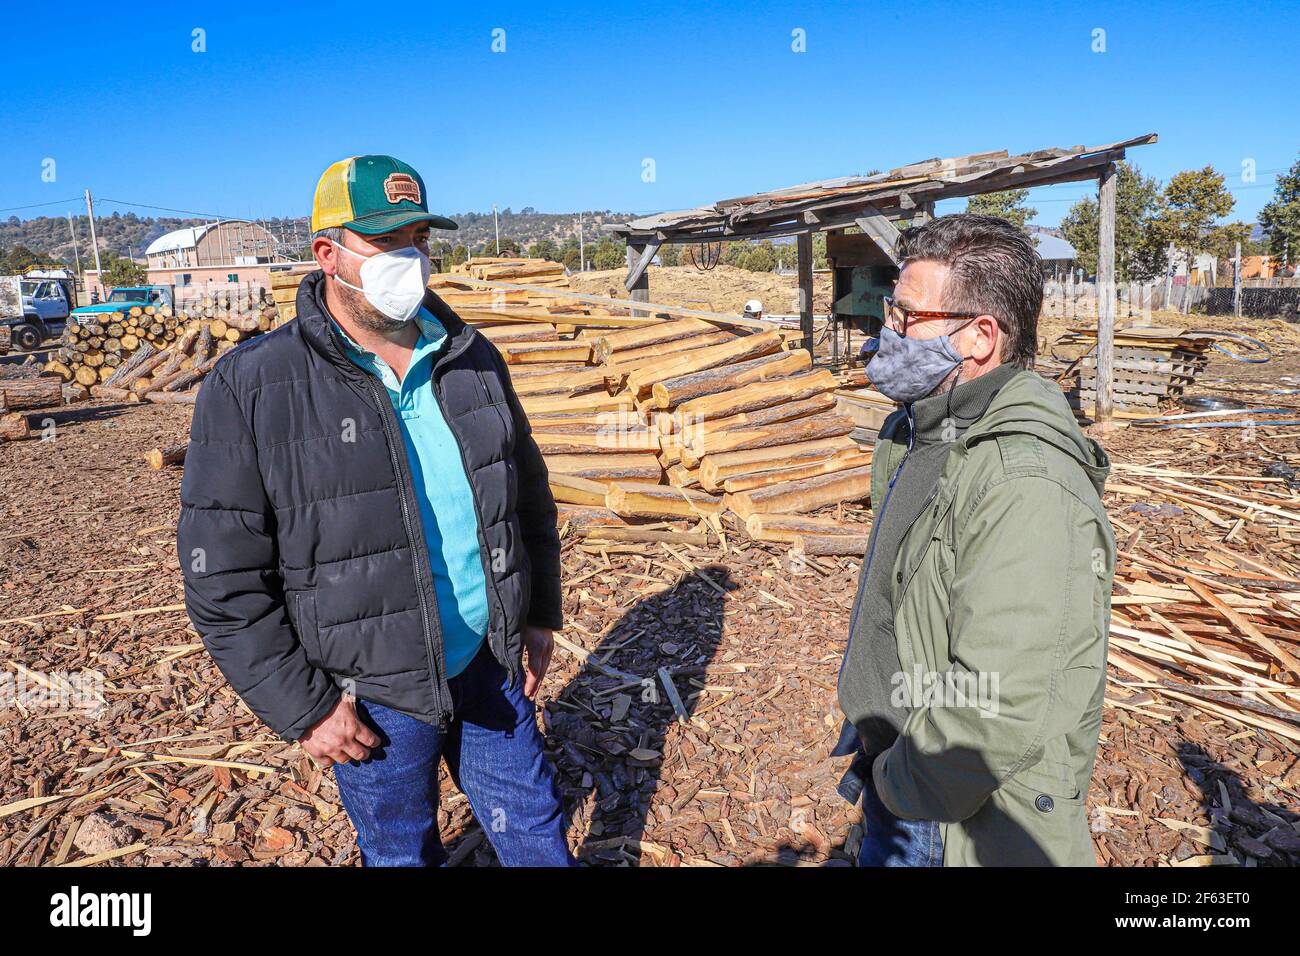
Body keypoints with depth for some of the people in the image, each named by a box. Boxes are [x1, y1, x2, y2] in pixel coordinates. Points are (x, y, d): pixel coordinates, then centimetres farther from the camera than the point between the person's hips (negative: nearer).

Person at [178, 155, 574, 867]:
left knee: (534, 830, 20)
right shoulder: (252, 389, -15)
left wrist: (538, 615, 10)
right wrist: (301, 707, -11)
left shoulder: (472, 360, 0)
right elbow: (224, 579, -12)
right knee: (401, 850, 21)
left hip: (493, 665, 4)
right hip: (375, 694, -3)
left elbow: (528, 492, 11)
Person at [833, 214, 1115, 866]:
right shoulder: (919, 439, 3)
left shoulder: (1026, 490, -29)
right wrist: (868, 731, 14)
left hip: (966, 827, -8)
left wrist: (898, 785, -17)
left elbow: (1000, 716, -32)